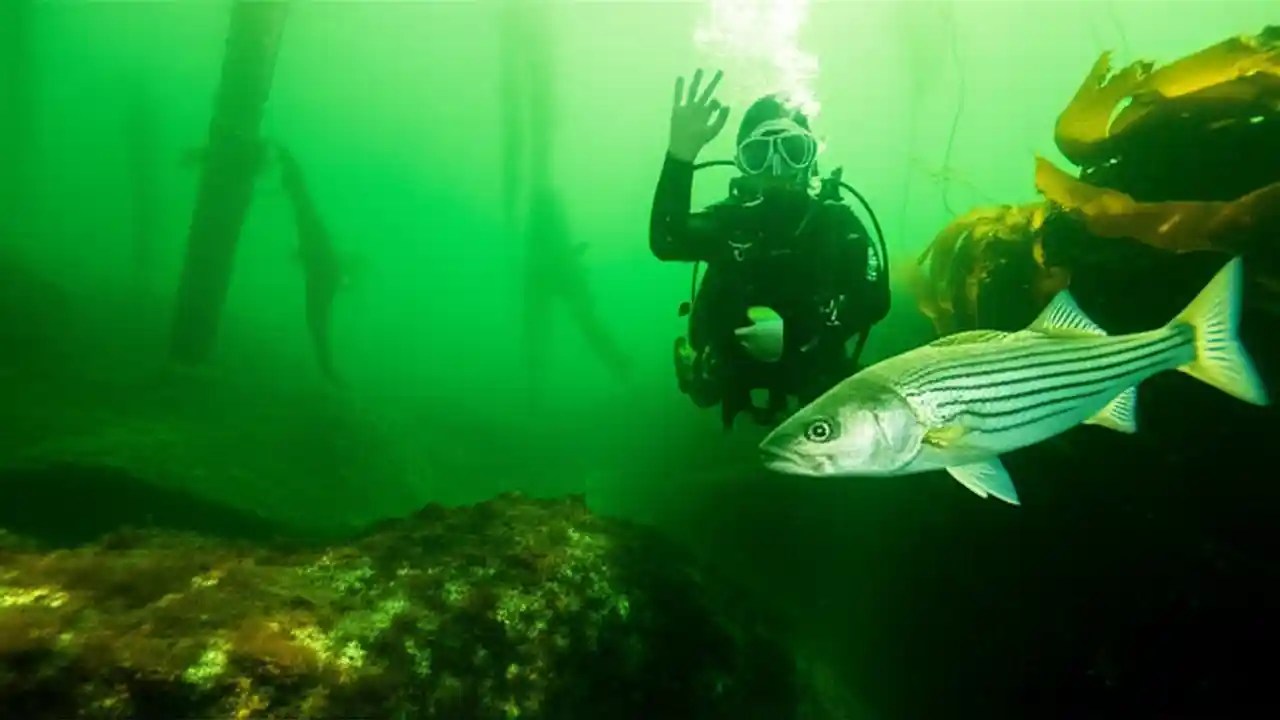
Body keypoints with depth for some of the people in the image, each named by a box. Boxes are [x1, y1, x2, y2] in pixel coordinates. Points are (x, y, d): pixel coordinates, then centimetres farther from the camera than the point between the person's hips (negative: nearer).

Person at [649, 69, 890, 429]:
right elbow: (666, 244, -28)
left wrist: (793, 334, -26)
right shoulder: (730, 217, -7)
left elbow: (874, 300, -14)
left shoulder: (836, 221, -5)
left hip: (812, 374, 0)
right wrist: (681, 152, -41)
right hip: (732, 375, 1)